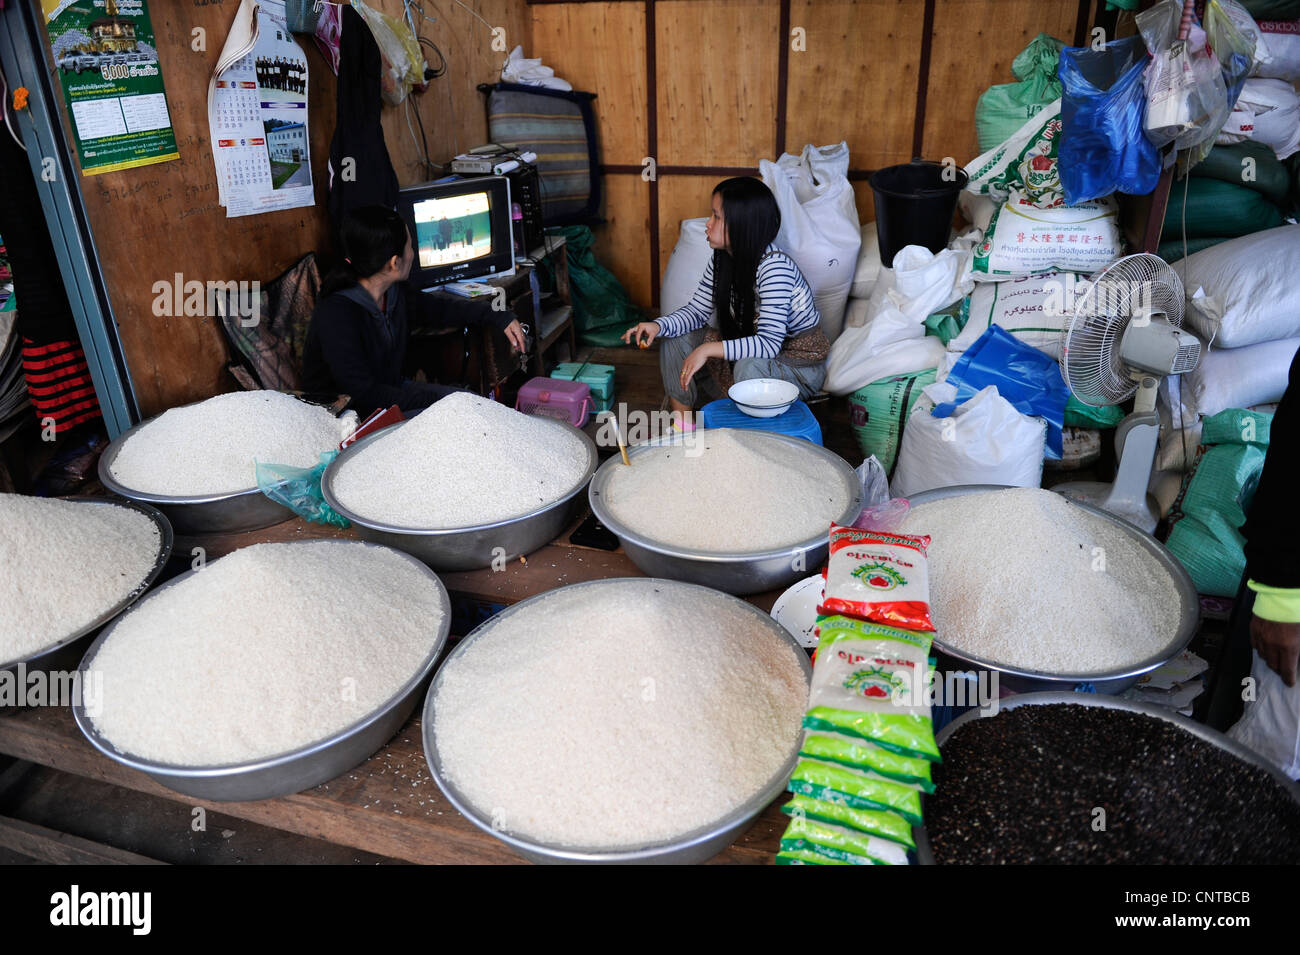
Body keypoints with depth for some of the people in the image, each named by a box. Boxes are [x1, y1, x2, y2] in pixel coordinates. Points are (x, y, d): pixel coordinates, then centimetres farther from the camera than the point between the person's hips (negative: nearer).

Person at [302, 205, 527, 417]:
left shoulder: (394, 293, -2)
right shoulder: (336, 314, -27)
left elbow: (438, 308, 19)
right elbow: (364, 395, -28)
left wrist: (499, 317, 15)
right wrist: (433, 398, -23)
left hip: (391, 390, 9)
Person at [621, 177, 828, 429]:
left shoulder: (773, 266, -29)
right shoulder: (722, 259, -4)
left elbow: (769, 344, -36)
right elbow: (697, 310, 3)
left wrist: (708, 349, -40)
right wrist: (659, 326, -17)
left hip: (800, 365, -8)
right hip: (752, 349, 8)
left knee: (750, 365, -40)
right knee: (677, 338, -2)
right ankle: (681, 426, 5)